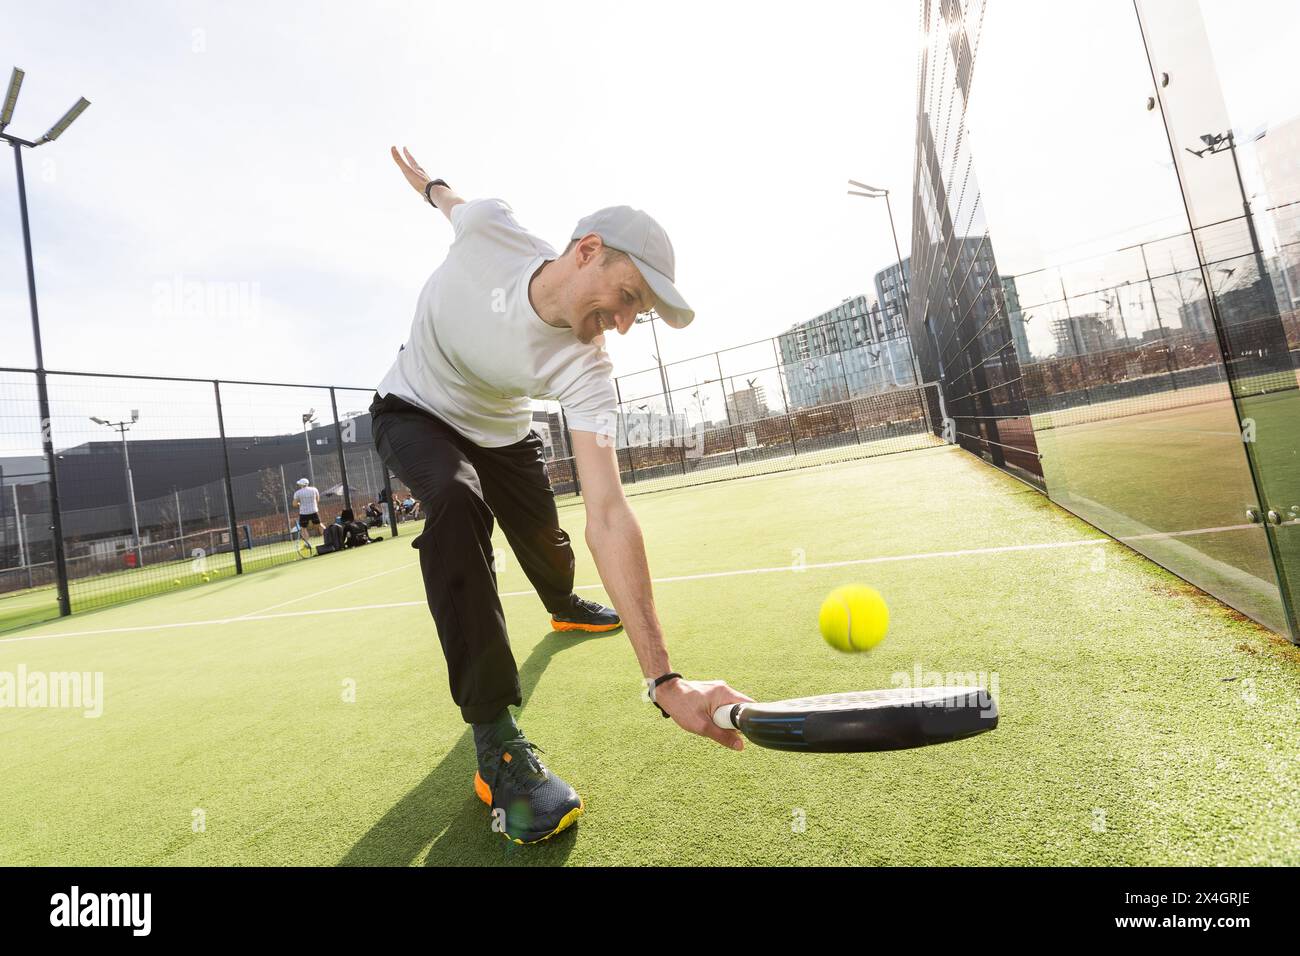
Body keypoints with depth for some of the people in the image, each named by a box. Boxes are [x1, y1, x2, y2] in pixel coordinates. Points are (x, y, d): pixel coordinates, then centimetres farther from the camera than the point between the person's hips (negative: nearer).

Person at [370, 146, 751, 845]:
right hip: (413, 412, -1)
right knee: (457, 501, -32)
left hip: (501, 433, 2)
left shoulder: (586, 372, -32)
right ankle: (494, 736, -26)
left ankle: (565, 607, 54)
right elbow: (450, 201, -4)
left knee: (545, 540, 12)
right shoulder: (488, 228, -32)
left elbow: (608, 516, -40)